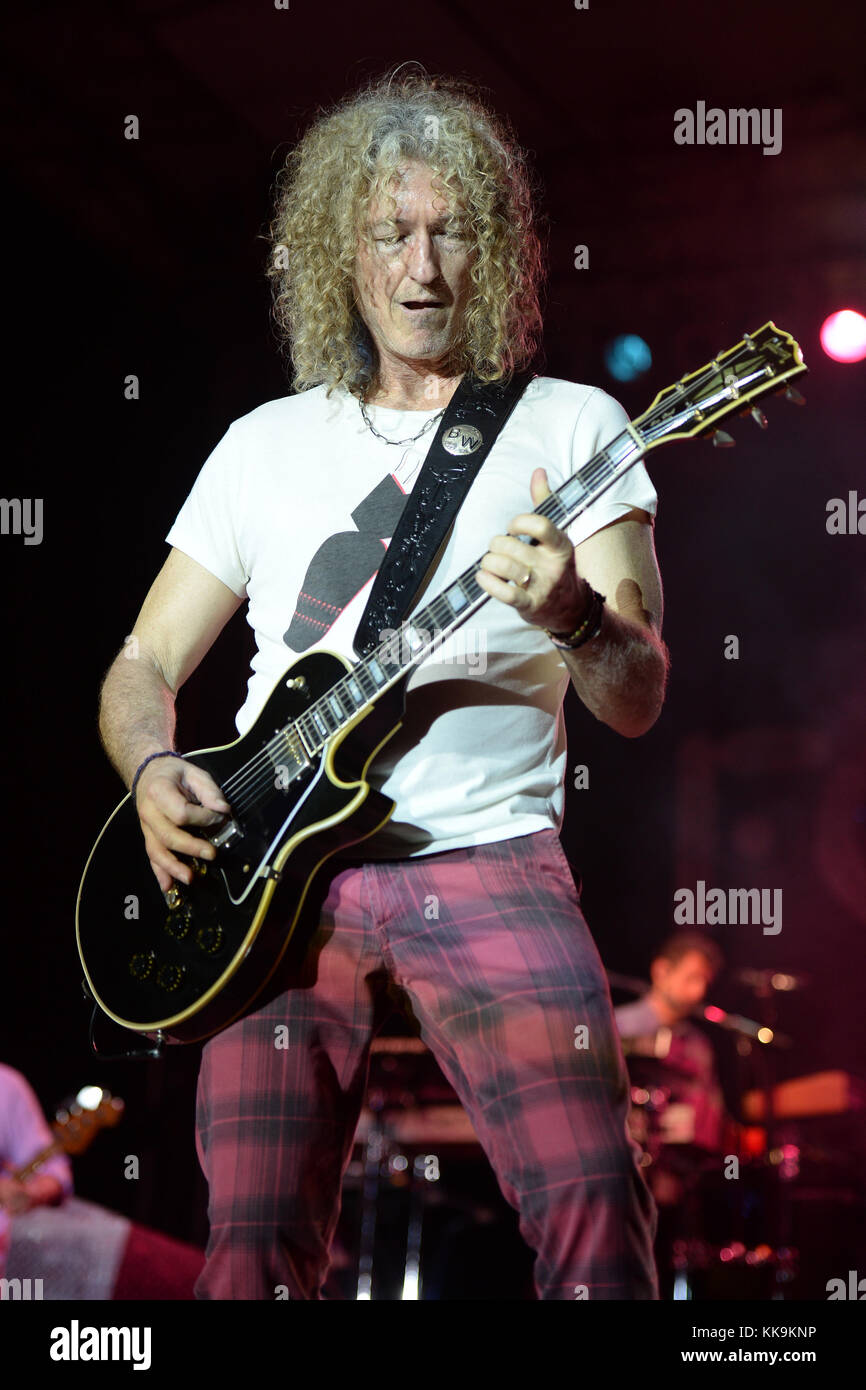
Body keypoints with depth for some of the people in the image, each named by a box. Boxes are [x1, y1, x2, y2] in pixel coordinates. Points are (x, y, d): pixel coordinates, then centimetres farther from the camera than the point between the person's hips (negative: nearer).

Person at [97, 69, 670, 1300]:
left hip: (488, 860, -2)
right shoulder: (267, 443, 17)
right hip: (278, 869, 2)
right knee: (255, 1241, -14)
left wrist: (575, 619, -22)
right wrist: (154, 771, -3)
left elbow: (637, 703, 0)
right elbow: (144, 666, 19)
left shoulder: (568, 425, 8)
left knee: (593, 1207, -23)